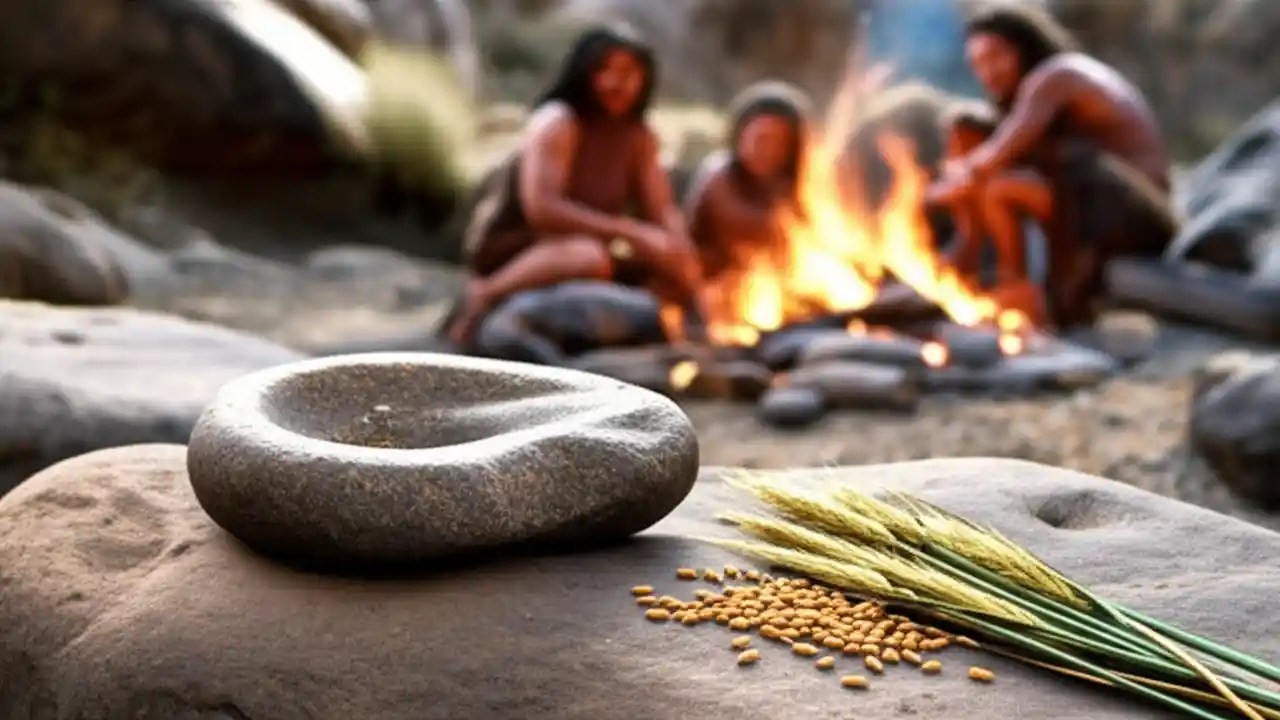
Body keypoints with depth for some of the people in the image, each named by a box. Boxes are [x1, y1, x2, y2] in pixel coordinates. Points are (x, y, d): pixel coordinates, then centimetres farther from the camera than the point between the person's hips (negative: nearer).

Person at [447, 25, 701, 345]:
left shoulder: (640, 139, 5)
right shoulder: (556, 123, -16)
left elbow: (664, 212, 0)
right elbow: (541, 207, -30)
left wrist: (679, 247, -25)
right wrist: (631, 232, -34)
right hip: (510, 247, -8)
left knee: (679, 280, -8)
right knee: (592, 257, -39)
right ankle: (482, 296, -18)